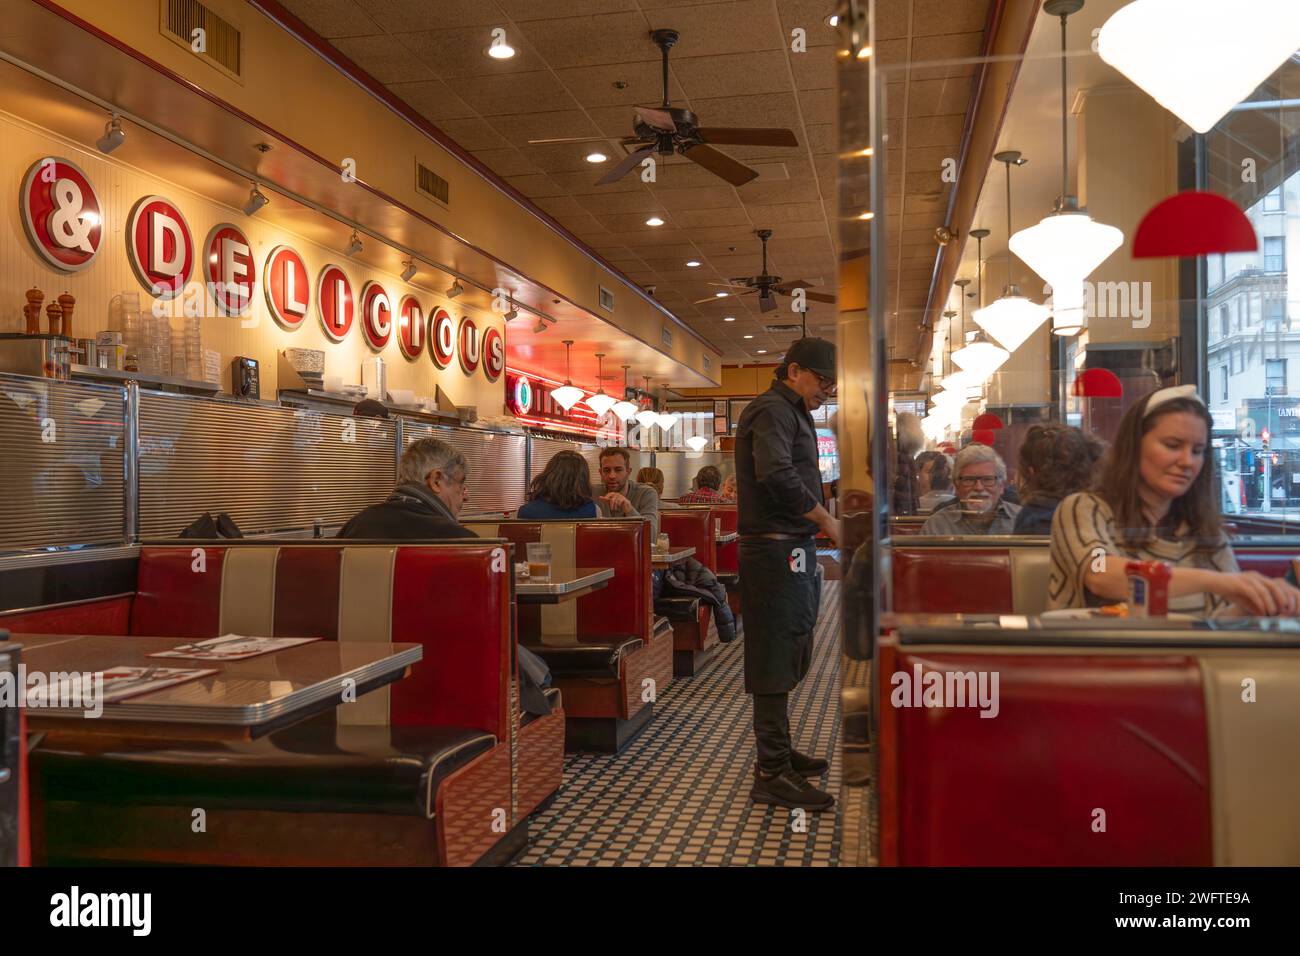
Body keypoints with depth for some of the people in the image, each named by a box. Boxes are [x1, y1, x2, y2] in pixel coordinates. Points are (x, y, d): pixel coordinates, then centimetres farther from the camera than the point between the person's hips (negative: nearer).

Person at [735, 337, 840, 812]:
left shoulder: (792, 414, 22)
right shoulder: (772, 410, -11)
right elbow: (777, 474, -26)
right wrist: (826, 520, -19)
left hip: (793, 550, 11)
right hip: (777, 548, -11)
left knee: (789, 657, 18)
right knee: (777, 658, -7)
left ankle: (777, 750, 31)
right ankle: (772, 773, -2)